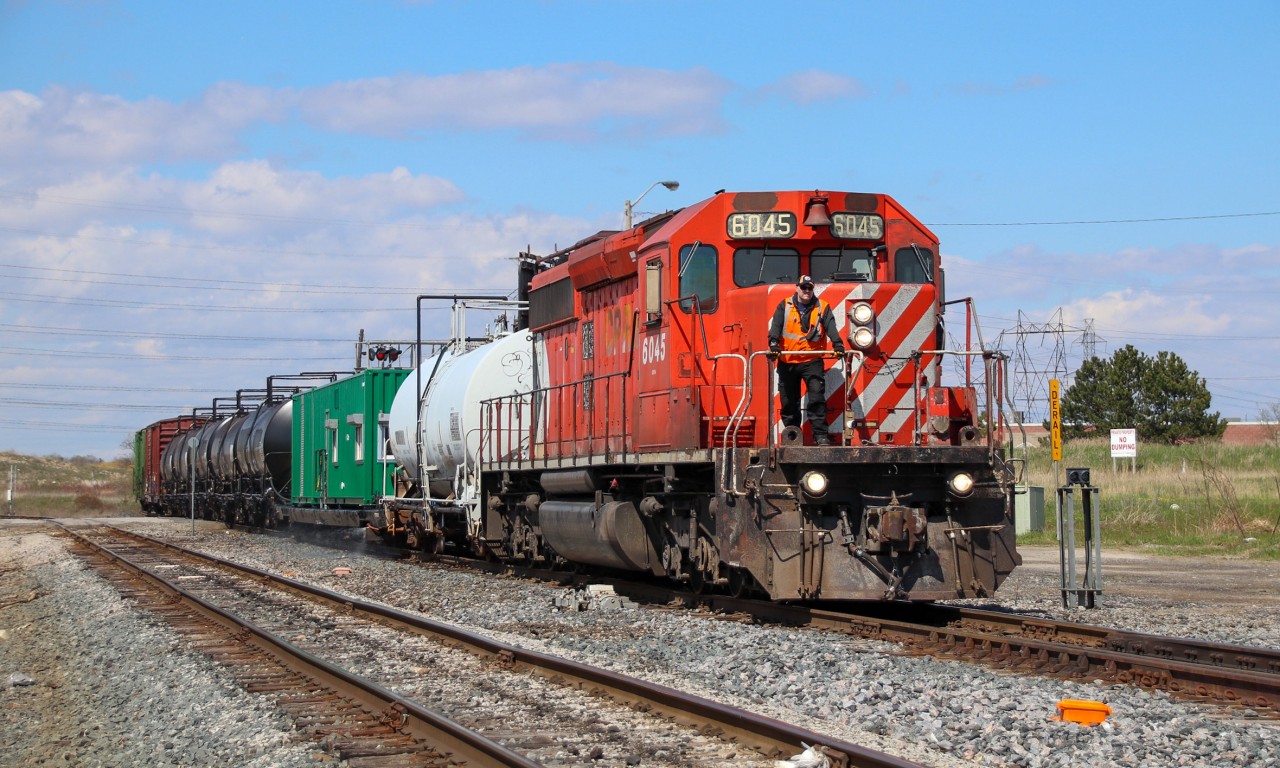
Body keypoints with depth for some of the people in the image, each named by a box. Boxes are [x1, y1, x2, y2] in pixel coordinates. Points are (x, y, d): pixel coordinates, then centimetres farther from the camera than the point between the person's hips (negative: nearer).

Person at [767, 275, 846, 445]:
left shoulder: (822, 307, 5)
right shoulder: (785, 306, 7)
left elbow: (830, 326, -8)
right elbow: (776, 325, -6)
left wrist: (837, 343, -26)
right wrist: (773, 343, -24)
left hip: (812, 361, -1)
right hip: (787, 362, 2)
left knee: (817, 398, -13)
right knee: (789, 401, 7)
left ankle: (820, 435, -12)